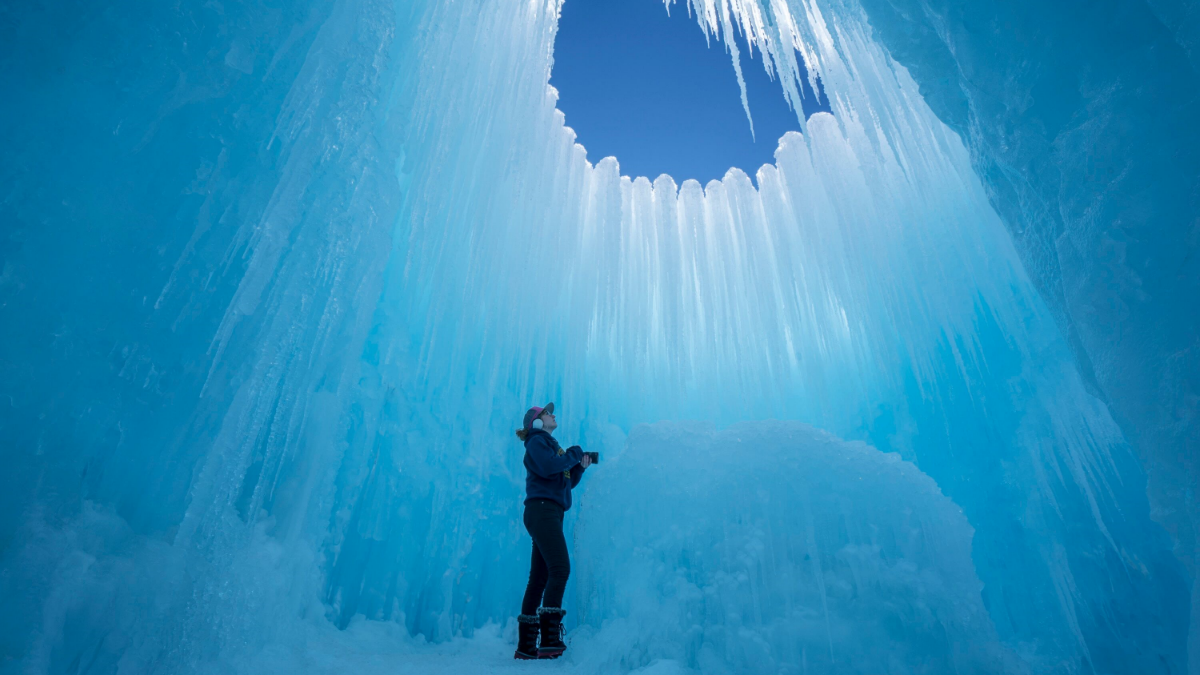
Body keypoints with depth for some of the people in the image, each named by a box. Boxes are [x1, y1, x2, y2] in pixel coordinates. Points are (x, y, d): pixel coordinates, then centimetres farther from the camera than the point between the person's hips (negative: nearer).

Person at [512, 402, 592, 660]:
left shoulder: (550, 445, 26)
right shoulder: (537, 441, 0)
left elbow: (566, 482, 23)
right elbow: (547, 467, -20)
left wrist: (580, 468, 8)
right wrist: (573, 454, -7)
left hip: (551, 513, 9)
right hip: (541, 509, -9)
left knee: (540, 577, 7)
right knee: (560, 568, -18)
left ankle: (526, 645, 11)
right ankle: (550, 639, -19)